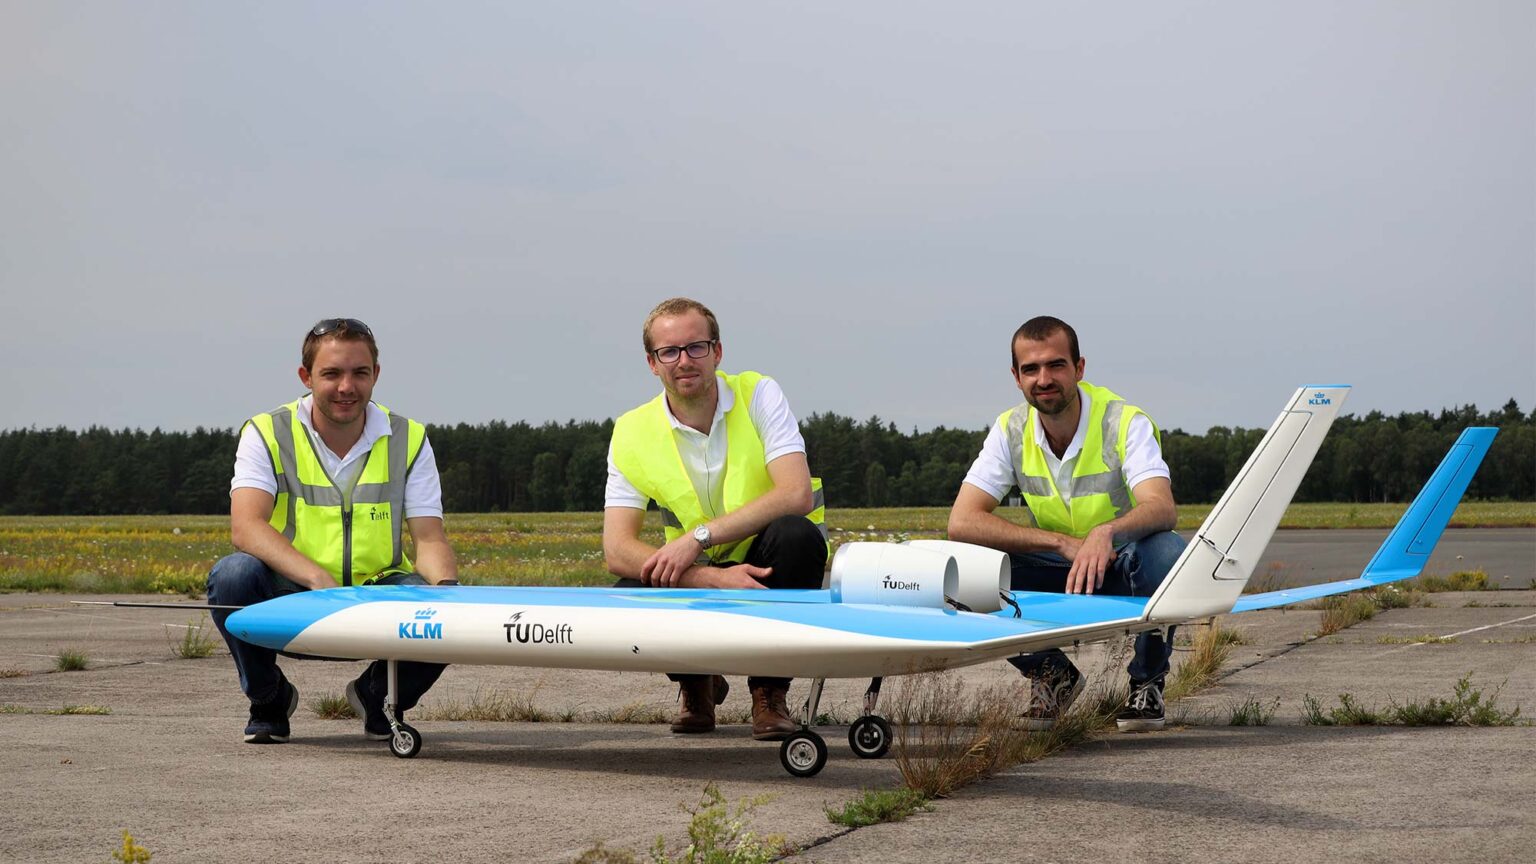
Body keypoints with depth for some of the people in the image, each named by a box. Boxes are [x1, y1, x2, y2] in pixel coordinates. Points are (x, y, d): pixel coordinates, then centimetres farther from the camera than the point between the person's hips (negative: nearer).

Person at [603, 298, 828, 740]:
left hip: (768, 570, -1)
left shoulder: (758, 395, -11)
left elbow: (797, 495, -24)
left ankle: (769, 690, -13)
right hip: (699, 576, 1)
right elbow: (617, 550, -15)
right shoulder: (632, 434, -7)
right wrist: (713, 577, -30)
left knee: (797, 535, -34)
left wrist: (698, 537, -30)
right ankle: (697, 681, 7)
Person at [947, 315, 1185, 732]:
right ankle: (1051, 675, 0)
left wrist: (1106, 533, -57)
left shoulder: (1125, 423, -19)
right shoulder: (1011, 431, -9)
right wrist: (1064, 543, -29)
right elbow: (962, 522, -19)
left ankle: (1147, 682, -10)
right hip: (1057, 575, 3)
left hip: (1122, 571, -3)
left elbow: (1162, 508, -35)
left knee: (1166, 554, -38)